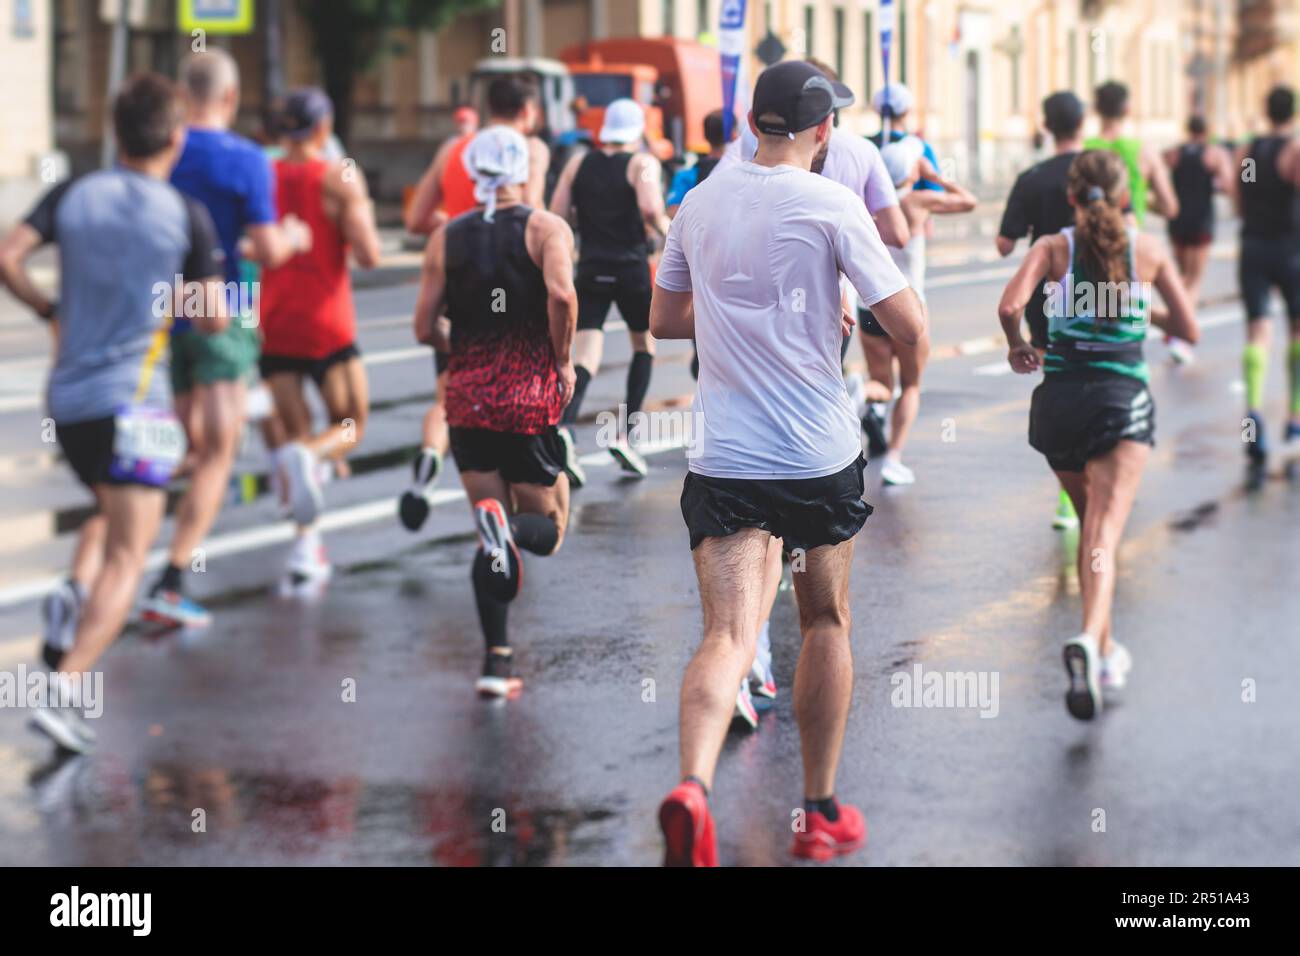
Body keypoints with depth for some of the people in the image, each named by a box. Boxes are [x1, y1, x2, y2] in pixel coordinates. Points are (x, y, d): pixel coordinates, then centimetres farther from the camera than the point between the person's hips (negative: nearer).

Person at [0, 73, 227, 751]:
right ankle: (66, 687, -22)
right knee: (126, 556, -7)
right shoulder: (187, 217, -2)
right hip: (134, 396, -5)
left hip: (67, 395, 5)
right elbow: (213, 320, -2)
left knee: (111, 513, 29)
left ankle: (72, 599, 2)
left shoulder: (72, 196, 6)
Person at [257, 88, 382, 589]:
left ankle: (306, 546, -5)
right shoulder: (340, 180, -6)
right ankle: (308, 456, -25)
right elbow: (368, 256, -13)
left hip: (272, 324, 3)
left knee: (295, 431, 8)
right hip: (326, 324, -3)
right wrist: (363, 210, 4)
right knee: (350, 425, 11)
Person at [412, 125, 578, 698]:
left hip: (468, 398, 3)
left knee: (493, 539, 11)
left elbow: (424, 328, 3)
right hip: (530, 398, -3)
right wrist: (563, 360, -8)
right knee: (547, 528, 10)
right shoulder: (545, 228, -3)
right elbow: (561, 292, -22)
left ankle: (496, 662, 2)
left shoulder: (445, 238, 5)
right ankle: (508, 527, -26)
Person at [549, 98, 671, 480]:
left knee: (585, 356, -3)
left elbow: (557, 216, 3)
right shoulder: (643, 163, -5)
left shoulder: (578, 162, 7)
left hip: (591, 270, 3)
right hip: (632, 269, -3)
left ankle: (564, 427, -29)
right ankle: (625, 433, 9)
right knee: (644, 345, 19)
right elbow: (650, 208, -22)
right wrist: (665, 230, -3)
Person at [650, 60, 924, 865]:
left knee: (727, 637, -6)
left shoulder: (701, 200, 6)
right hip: (820, 456, -2)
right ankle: (821, 814, 24)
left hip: (723, 459, 2)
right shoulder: (830, 205, -9)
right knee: (828, 623, 18)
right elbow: (910, 327, -11)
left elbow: (666, 319, 18)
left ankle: (693, 786, -33)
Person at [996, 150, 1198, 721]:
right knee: (1105, 530, -13)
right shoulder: (1148, 251, 4)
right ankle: (1090, 640, -39)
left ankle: (1106, 651, 28)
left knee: (1090, 522, 22)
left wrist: (1017, 346, 5)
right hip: (1123, 397, -2)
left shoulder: (1054, 247, 1)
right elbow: (1190, 331, 9)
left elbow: (1010, 305, -15)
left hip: (1059, 398, 2)